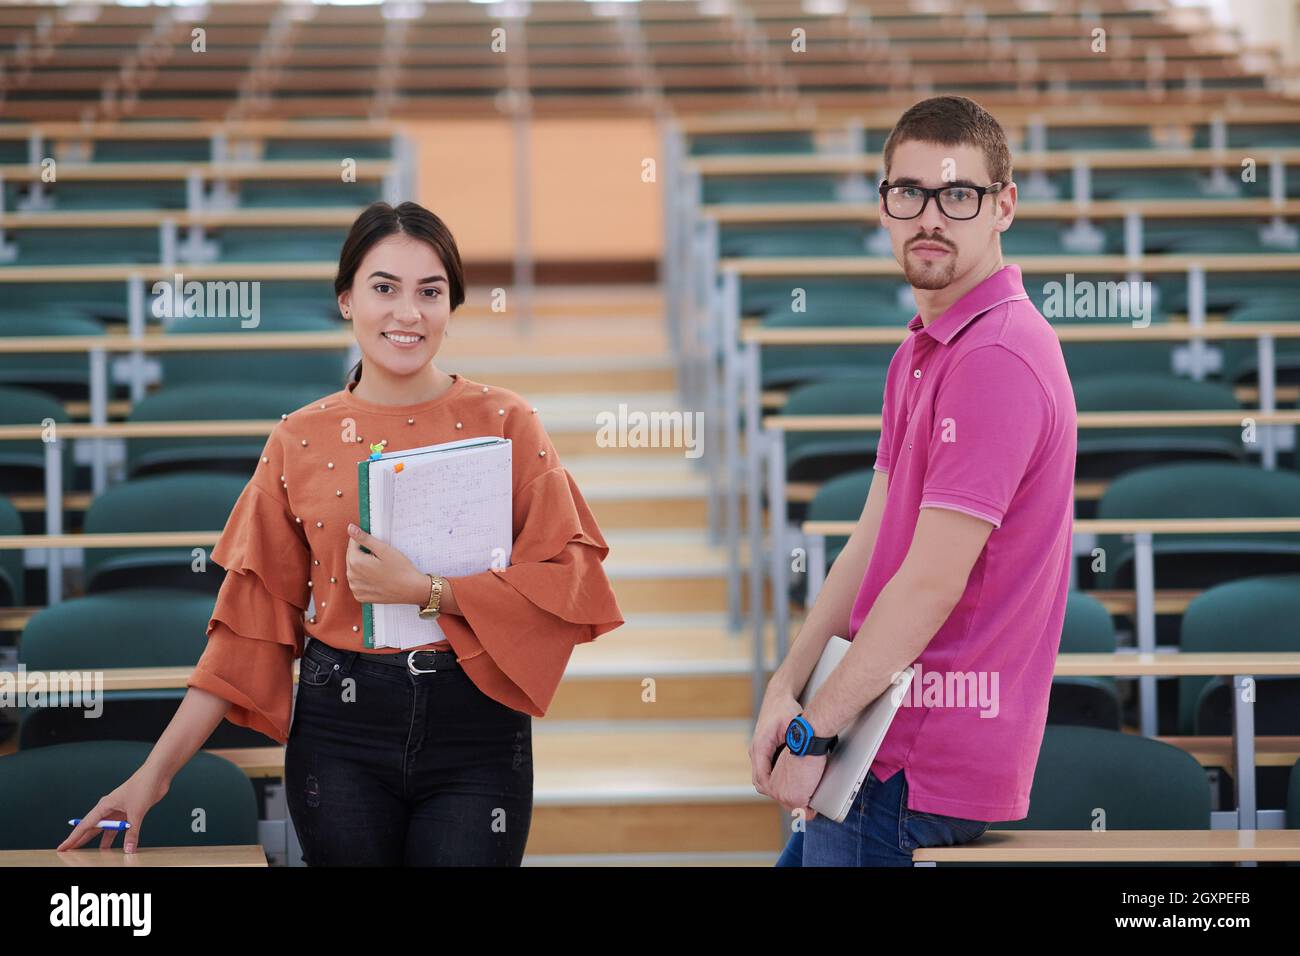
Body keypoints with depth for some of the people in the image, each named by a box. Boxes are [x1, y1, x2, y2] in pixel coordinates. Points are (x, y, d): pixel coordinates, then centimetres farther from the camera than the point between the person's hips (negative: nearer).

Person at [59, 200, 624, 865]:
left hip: (476, 733, -1)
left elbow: (571, 580, -7)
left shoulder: (504, 423, -1)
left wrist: (425, 589, -18)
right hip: (341, 733, 1)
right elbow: (251, 622, 4)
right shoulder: (301, 441, 3)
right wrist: (155, 772, -1)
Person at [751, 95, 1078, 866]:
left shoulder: (997, 359, -19)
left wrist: (812, 732, -15)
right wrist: (788, 687, 1)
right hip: (892, 733, 10)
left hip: (922, 766, -10)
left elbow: (932, 583, -22)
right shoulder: (919, 352, 14)